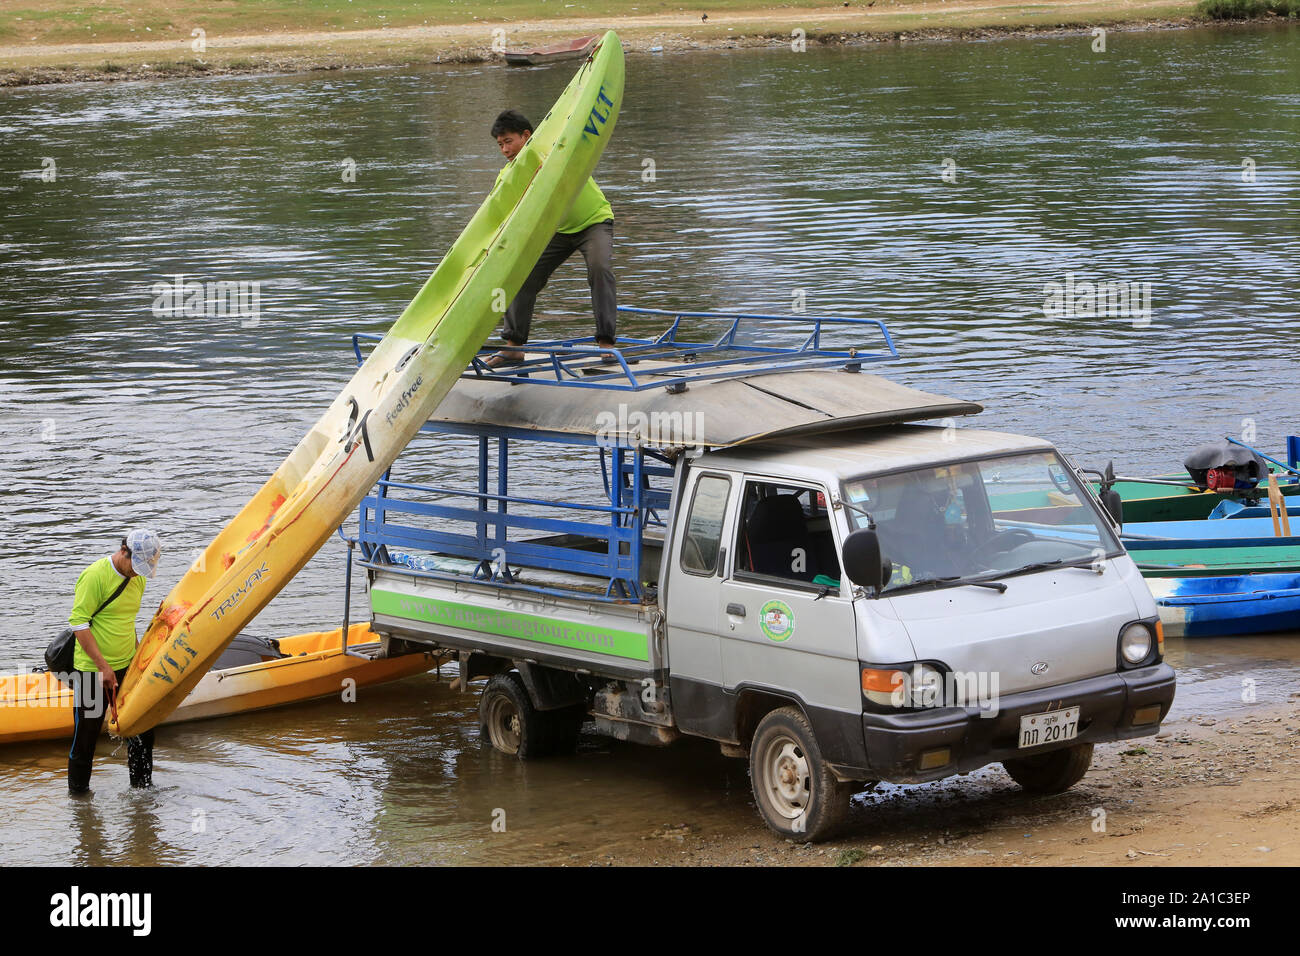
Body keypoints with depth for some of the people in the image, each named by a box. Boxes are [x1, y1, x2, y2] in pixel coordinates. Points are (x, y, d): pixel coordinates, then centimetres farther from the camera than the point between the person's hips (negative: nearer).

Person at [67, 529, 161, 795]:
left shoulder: (137, 578, 8)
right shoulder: (95, 576, -16)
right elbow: (78, 623, -17)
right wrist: (103, 665, -19)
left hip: (127, 667, 7)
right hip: (92, 671, -7)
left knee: (143, 729, 9)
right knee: (86, 734, 1)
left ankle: (142, 784, 23)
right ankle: (78, 792, 15)